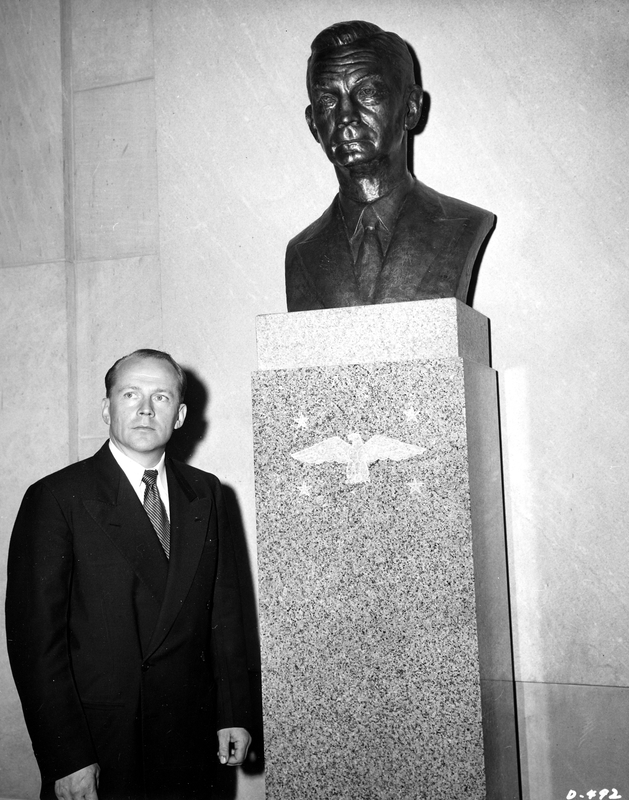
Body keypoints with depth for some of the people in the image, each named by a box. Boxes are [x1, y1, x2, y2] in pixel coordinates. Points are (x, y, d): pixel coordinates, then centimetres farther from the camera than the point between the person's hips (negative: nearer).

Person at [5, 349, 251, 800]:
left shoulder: (206, 493, 5)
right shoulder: (56, 498, -10)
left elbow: (224, 609, 8)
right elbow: (35, 636, -12)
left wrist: (233, 714, 5)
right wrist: (66, 759, -15)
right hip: (96, 742, -4)